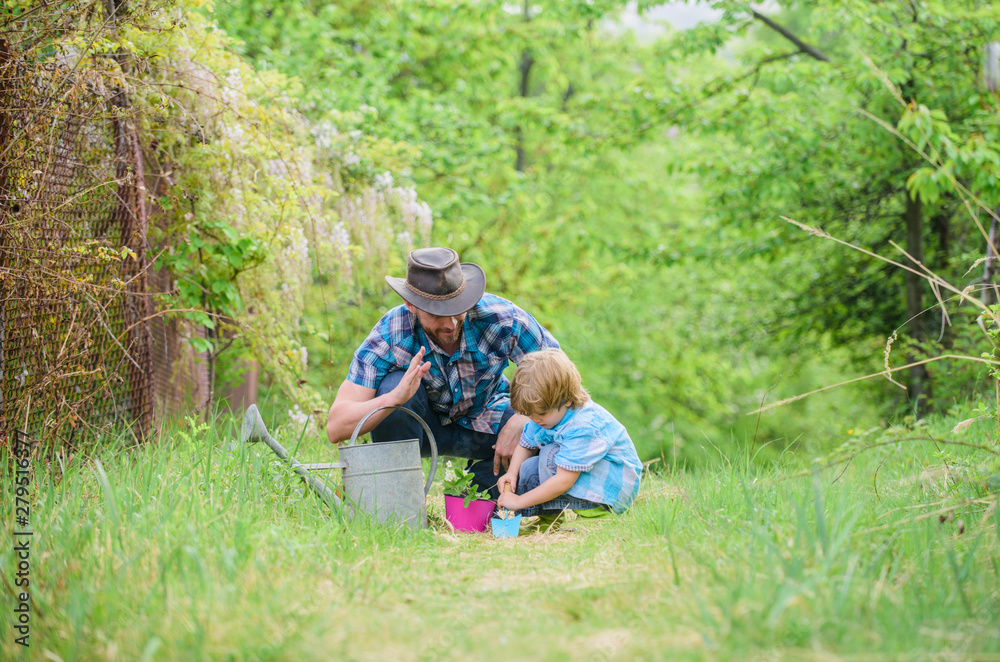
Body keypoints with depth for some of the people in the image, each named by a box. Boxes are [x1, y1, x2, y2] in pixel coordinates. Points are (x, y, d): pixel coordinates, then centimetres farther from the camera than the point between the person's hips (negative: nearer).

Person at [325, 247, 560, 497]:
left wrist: (520, 423, -35)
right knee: (393, 386, -34)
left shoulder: (501, 318, -28)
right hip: (424, 423, -1)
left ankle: (483, 475, 5)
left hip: (485, 420, 1)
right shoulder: (388, 337, -30)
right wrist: (395, 398, -54)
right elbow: (336, 428, -35)